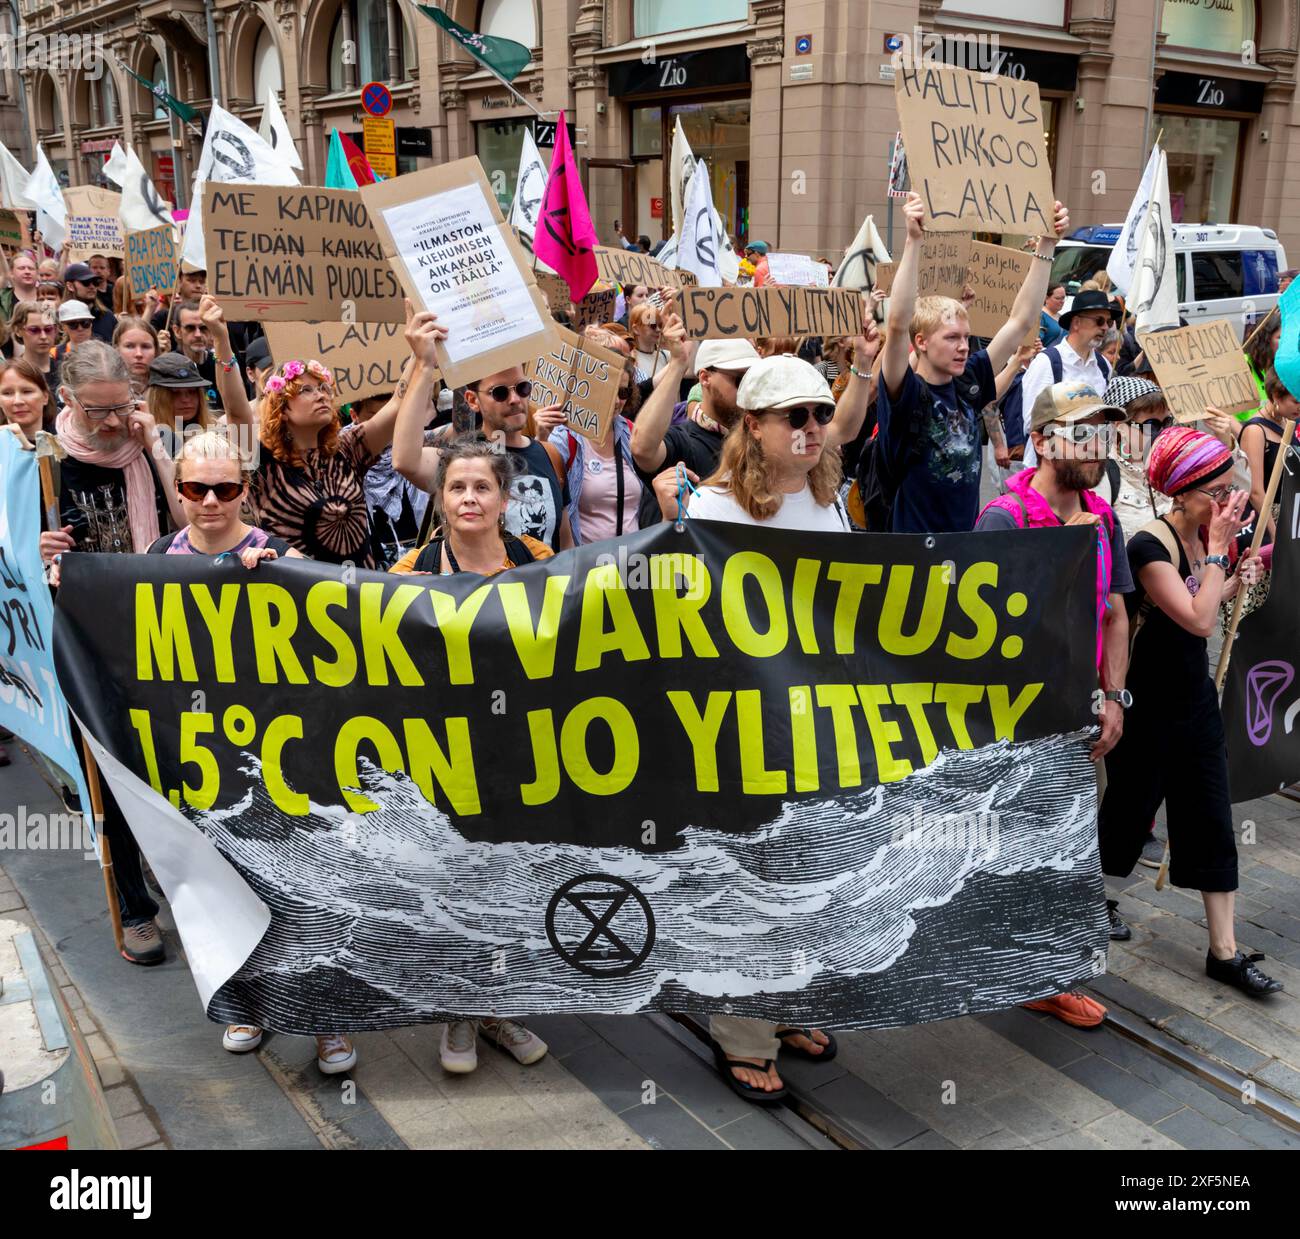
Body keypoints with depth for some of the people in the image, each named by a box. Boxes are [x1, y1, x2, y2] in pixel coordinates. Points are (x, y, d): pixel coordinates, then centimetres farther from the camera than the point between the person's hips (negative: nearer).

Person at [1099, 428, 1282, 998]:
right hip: (1149, 707, -7)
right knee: (1128, 811, 8)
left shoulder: (1201, 536, 2)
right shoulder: (1149, 546, -22)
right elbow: (1198, 621, -28)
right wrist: (1219, 549, -23)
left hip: (1196, 696, 7)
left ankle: (1224, 951, 17)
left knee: (1211, 822, 9)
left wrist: (1234, 581, -1)